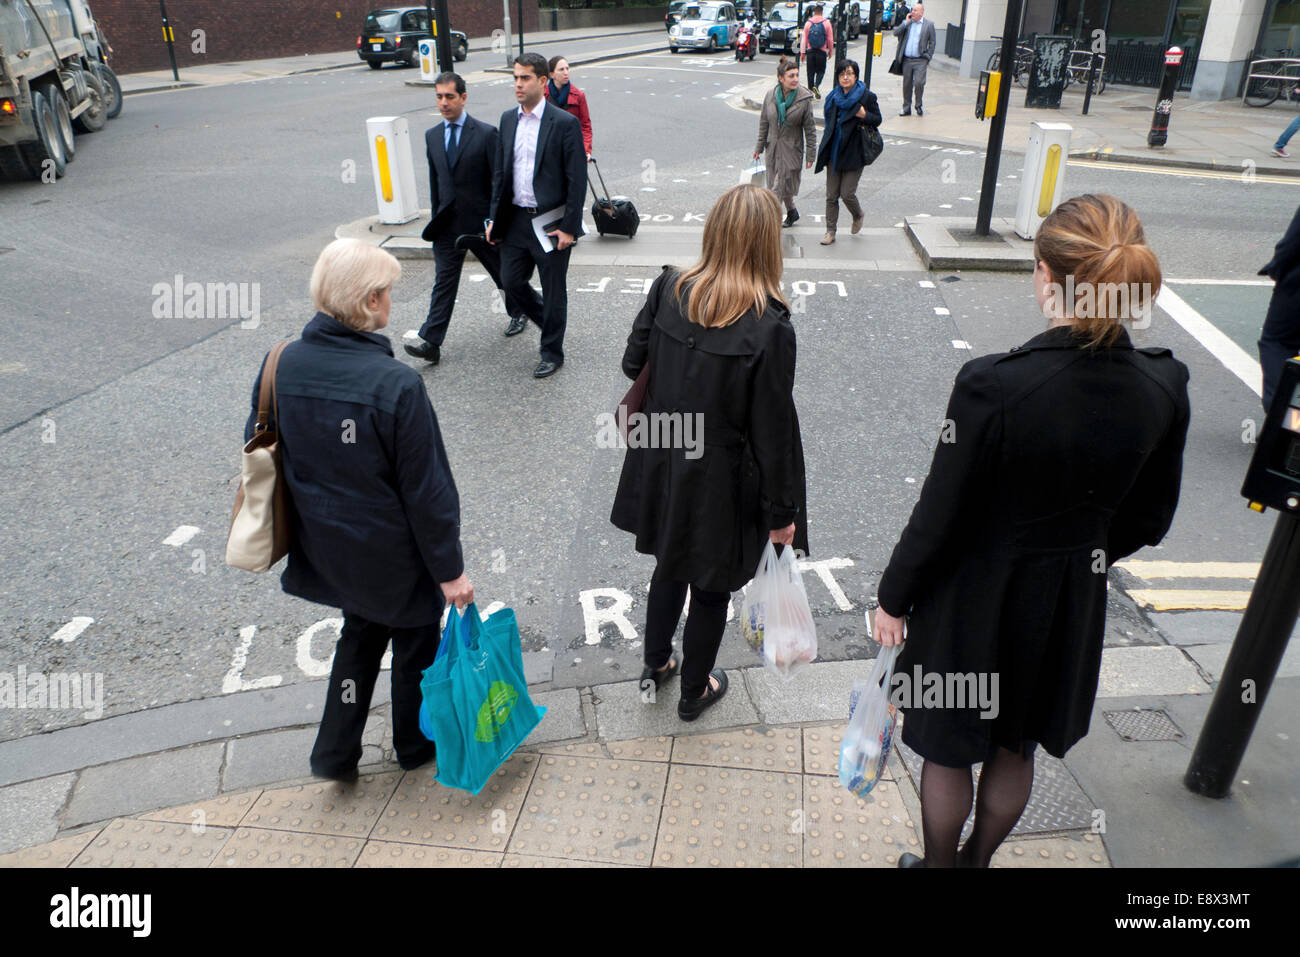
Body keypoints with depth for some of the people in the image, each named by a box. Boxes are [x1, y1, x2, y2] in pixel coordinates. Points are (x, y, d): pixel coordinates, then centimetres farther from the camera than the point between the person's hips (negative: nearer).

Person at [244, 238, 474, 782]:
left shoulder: (281, 366, -10)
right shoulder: (397, 385, -28)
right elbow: (427, 489, -21)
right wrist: (449, 569, -10)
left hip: (328, 547, 6)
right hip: (396, 554, -5)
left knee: (361, 633, 29)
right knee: (415, 640, 21)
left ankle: (336, 753, 35)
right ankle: (416, 743, 43)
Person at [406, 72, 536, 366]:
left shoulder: (486, 133, -8)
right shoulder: (432, 136, 8)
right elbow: (435, 180, 15)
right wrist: (436, 216, 13)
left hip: (481, 220, -3)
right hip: (448, 222, 3)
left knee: (503, 272, 13)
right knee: (443, 281, -1)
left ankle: (523, 309, 42)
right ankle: (431, 342, -4)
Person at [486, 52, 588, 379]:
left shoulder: (565, 123, -10)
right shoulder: (508, 119, 8)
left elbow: (577, 180, -11)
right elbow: (500, 172, 14)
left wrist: (568, 228, -14)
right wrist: (494, 217, 8)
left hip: (550, 222, -5)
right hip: (516, 219, 5)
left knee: (554, 292, 5)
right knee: (512, 282, 10)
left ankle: (552, 353, 22)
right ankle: (544, 318, 39)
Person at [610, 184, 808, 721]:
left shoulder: (667, 290, -11)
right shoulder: (770, 325, -24)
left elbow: (633, 364, 1)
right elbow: (772, 430, -18)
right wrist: (781, 512, -7)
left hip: (664, 464, 5)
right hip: (722, 482, -4)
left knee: (669, 565, 27)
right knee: (711, 587, 17)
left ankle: (656, 664, 48)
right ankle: (694, 691, 39)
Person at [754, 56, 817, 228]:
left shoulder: (804, 98, -10)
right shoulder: (770, 95, -3)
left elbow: (810, 129, -5)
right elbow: (763, 123, 8)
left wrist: (810, 155, -6)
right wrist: (759, 147, 10)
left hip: (792, 150, -4)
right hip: (773, 148, 4)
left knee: (780, 187, -5)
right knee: (776, 185, 14)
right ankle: (792, 212, 36)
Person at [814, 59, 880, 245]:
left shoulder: (867, 96, -5)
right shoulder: (834, 97, 8)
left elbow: (877, 120, 2)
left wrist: (864, 116, -19)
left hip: (854, 153, -4)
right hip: (834, 152, 4)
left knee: (847, 193, -6)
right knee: (831, 195, 4)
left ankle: (858, 215, 26)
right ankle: (830, 231, 13)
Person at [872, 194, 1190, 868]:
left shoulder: (995, 385, -29)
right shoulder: (1165, 388, -13)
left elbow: (940, 515, -20)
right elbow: (1147, 519, 1)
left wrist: (893, 599, -5)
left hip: (977, 598, -5)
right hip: (1073, 603, 5)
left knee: (949, 754, 19)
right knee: (1015, 749, 27)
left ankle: (938, 862, 42)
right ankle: (977, 859, 51)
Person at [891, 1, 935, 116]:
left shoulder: (929, 24, 2)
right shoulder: (906, 22, 10)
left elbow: (932, 43, 3)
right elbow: (895, 33, -1)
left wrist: (928, 57, -3)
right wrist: (906, 22, -7)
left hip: (920, 61, -3)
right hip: (906, 60, 3)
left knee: (919, 83, -13)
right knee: (907, 85, 8)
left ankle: (919, 106, 7)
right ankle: (906, 108, 19)